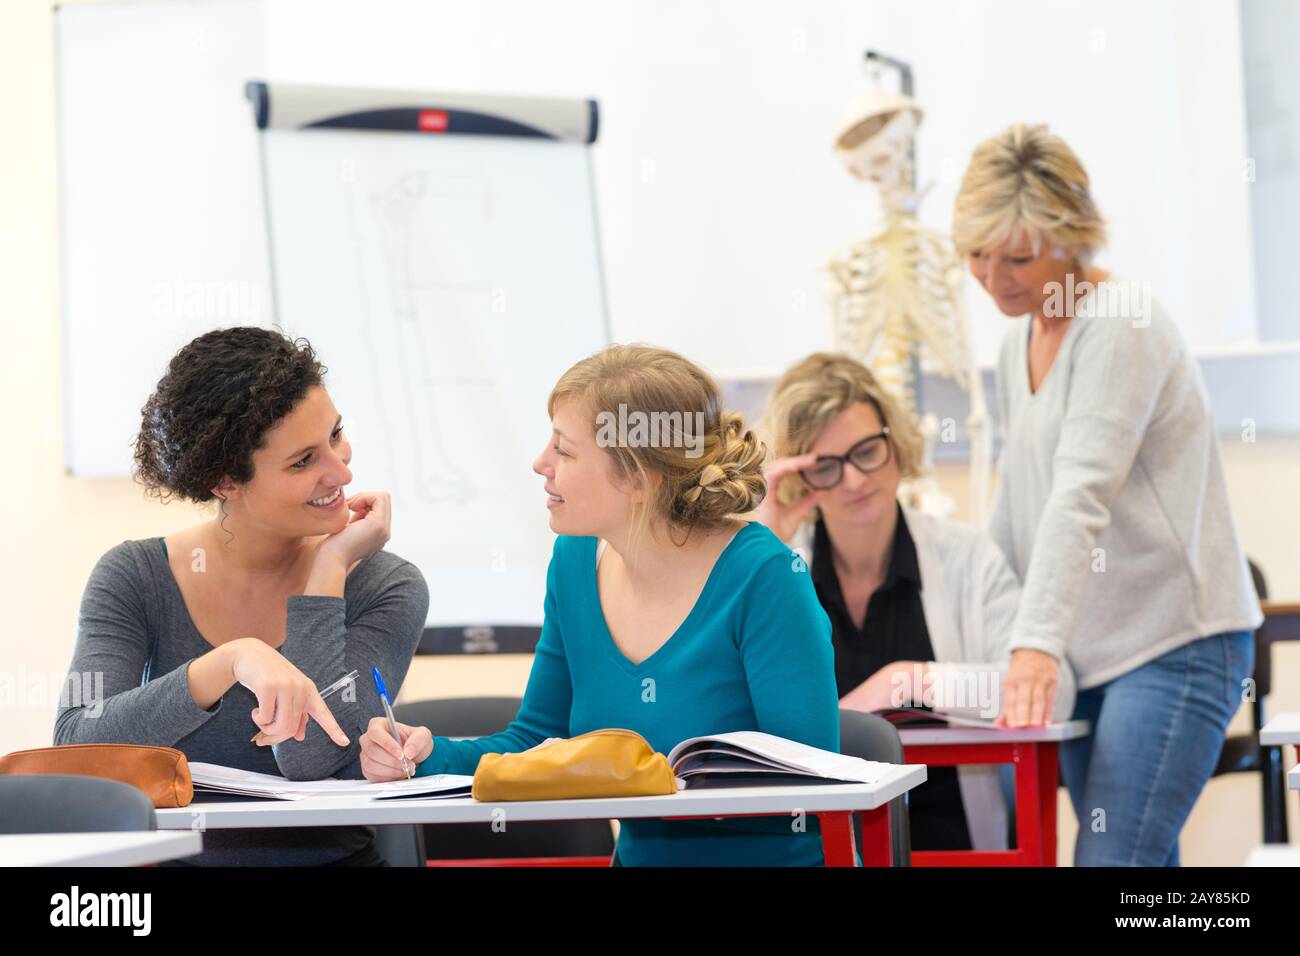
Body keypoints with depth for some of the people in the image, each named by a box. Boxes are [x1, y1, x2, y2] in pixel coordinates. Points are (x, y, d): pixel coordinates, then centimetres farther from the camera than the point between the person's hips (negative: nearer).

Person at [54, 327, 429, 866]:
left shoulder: (385, 589, -2)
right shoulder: (133, 579, 0)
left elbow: (308, 761, -14)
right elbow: (73, 746, -14)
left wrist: (330, 567, -10)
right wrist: (232, 660, -25)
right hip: (181, 857, 1)